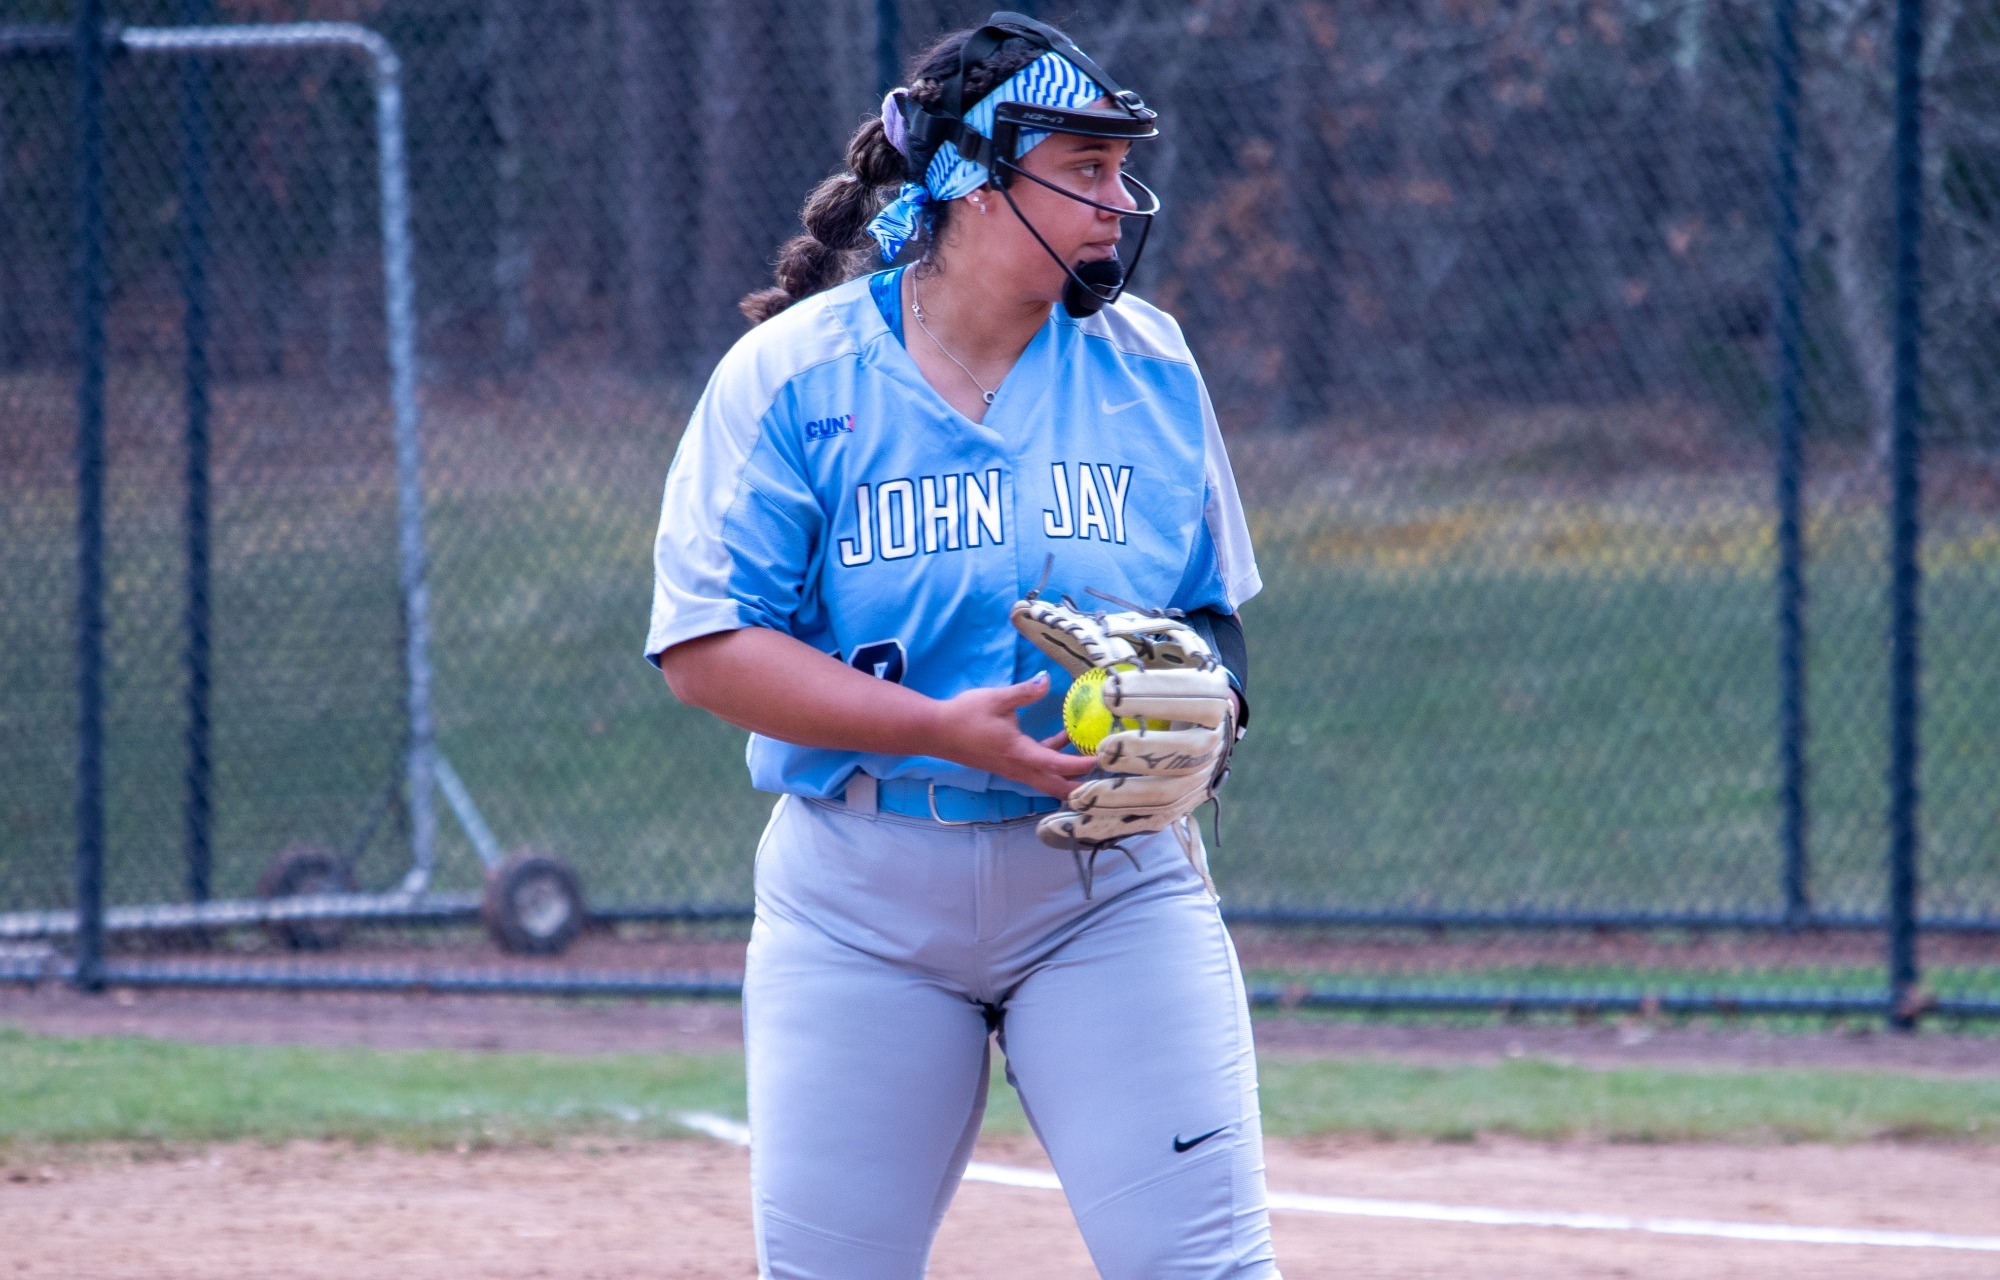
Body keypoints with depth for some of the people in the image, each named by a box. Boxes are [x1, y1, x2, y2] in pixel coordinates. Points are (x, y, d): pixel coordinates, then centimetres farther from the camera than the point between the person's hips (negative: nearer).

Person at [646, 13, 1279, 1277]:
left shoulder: (1149, 366, 5)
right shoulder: (793, 375, -5)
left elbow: (1213, 618, 14)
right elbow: (706, 649, -9)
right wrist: (947, 729, -20)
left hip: (1112, 887, 1)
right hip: (861, 899, -1)